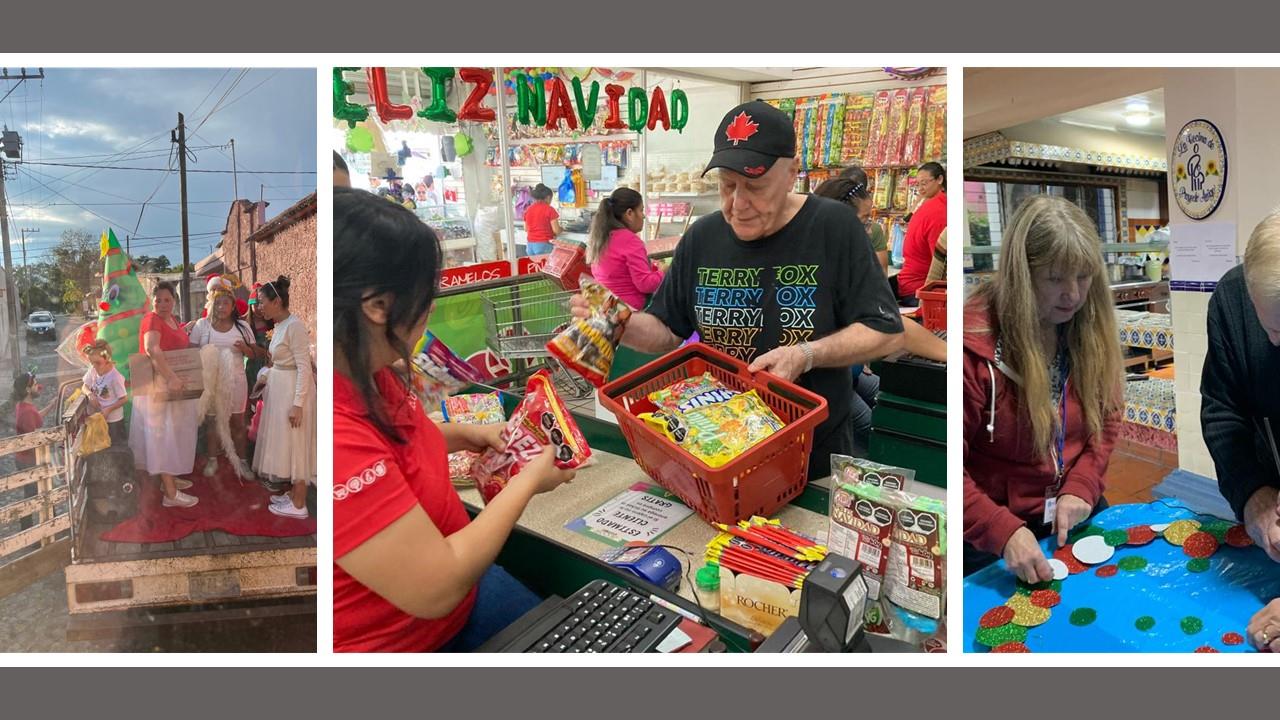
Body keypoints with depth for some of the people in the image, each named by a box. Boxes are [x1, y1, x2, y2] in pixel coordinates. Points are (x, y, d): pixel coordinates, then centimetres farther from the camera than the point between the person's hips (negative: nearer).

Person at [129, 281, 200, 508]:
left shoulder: (174, 320, 11)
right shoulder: (152, 319, -15)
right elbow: (152, 349, -33)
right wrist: (171, 377, -39)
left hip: (175, 384, 9)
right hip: (158, 385, -9)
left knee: (172, 432, 18)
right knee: (163, 434, -6)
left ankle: (169, 478, 32)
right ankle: (170, 493, -4)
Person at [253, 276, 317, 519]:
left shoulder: (294, 326, -19)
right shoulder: (279, 325, 9)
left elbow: (304, 367, -22)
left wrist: (297, 404, -24)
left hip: (293, 390, -10)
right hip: (280, 389, 10)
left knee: (295, 444, -2)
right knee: (286, 442, 16)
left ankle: (299, 505, 6)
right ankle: (294, 493, 27)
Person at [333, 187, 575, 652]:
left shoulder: (363, 372, -5)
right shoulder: (337, 439, -36)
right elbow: (435, 590, -30)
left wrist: (463, 435, 5)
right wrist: (528, 481, -17)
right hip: (391, 643, -8)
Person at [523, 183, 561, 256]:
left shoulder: (528, 210, 7)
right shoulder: (549, 209, -8)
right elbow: (556, 230, -9)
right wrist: (561, 229, 11)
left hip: (530, 245, 5)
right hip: (544, 245, -5)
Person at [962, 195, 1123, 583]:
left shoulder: (1090, 328, -3)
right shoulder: (974, 346, -23)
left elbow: (1105, 420, 6)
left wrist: (1082, 486, -10)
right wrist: (1004, 531, -31)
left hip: (1076, 515, 6)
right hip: (992, 536, -5)